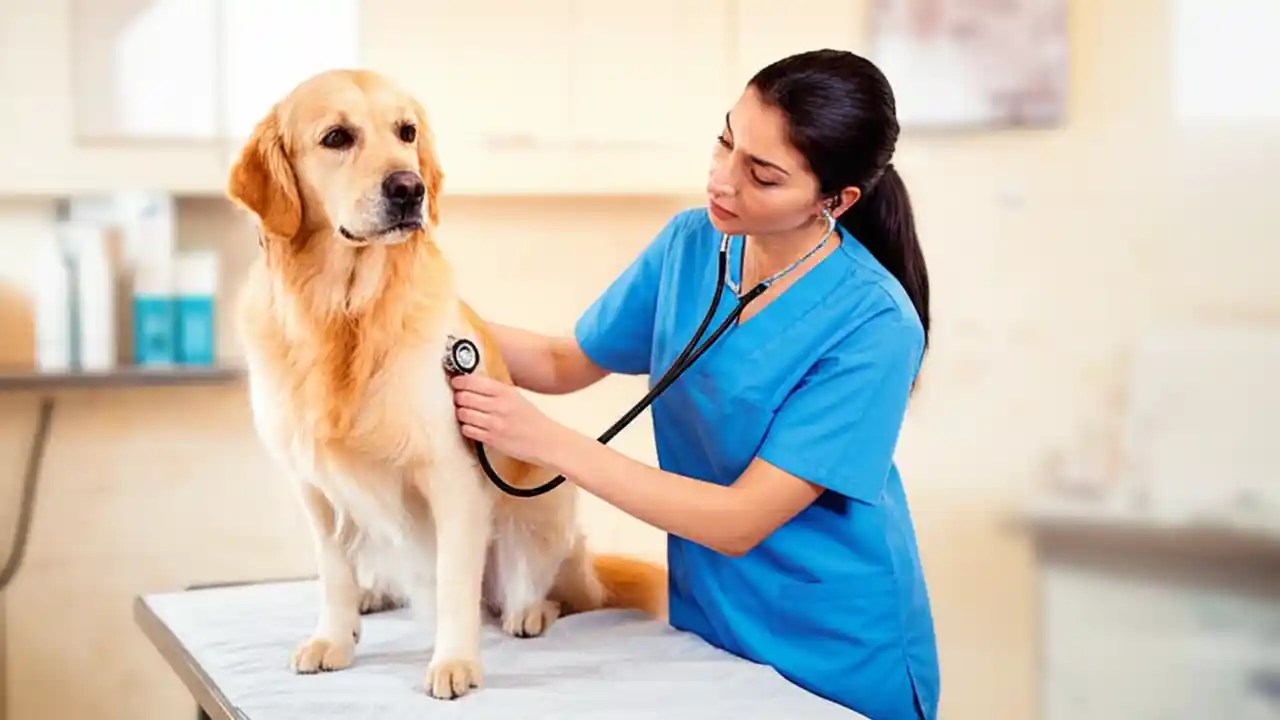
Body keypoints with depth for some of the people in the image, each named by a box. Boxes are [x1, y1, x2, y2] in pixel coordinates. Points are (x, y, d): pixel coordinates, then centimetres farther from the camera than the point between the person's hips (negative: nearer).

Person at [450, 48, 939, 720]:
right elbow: (567, 363, 6)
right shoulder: (692, 241, -7)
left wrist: (547, 441, -28)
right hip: (704, 616, 5)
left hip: (837, 656, -4)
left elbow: (740, 521, -25)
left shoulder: (873, 326, -25)